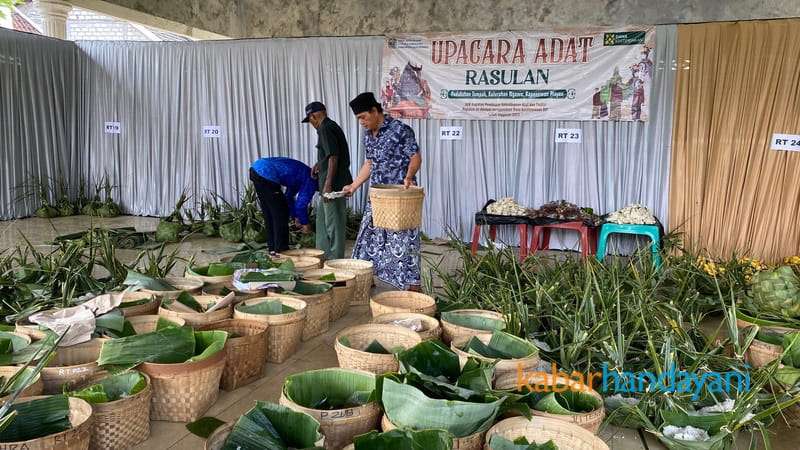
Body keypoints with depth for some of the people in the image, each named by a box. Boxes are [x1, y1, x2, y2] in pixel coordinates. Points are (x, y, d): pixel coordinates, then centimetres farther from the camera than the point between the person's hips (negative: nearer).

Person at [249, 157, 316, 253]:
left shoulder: (303, 175, 25)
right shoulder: (311, 180, 0)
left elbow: (289, 197, 34)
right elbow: (301, 204, -1)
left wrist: (296, 216, 36)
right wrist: (305, 223, 13)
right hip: (267, 175, -10)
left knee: (269, 214, 19)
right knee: (280, 214, 3)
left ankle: (273, 248, 27)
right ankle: (281, 250, 8)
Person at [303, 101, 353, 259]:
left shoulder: (325, 129, -14)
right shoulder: (332, 126, 16)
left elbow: (333, 157, -22)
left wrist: (328, 184, -23)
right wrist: (320, 163, 19)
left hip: (333, 183, -10)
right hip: (337, 182, 10)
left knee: (334, 222, -3)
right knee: (322, 218, 19)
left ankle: (336, 259, 4)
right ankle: (324, 255, 29)